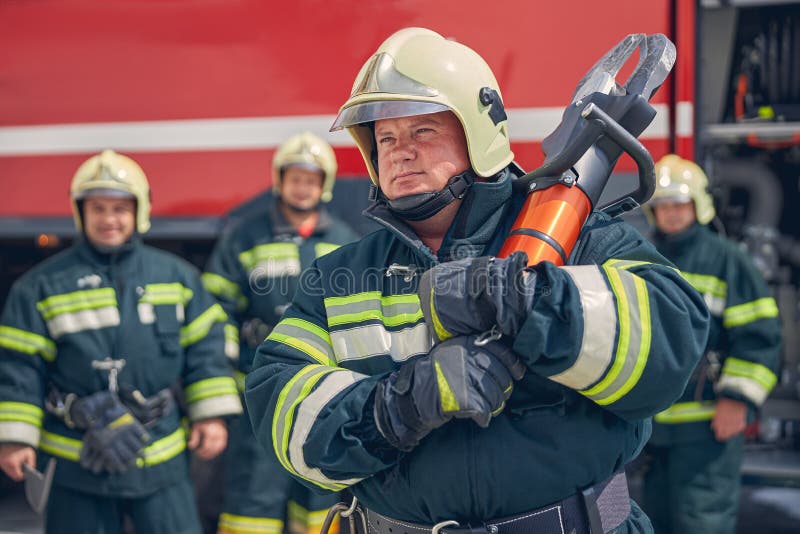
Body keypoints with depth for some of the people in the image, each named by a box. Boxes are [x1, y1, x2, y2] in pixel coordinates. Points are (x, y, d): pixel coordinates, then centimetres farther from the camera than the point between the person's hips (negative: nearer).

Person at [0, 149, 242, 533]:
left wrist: (211, 415, 3)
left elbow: (205, 349, 9)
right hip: (76, 462, -1)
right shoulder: (43, 286, -1)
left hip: (162, 457, 1)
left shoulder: (177, 276, 6)